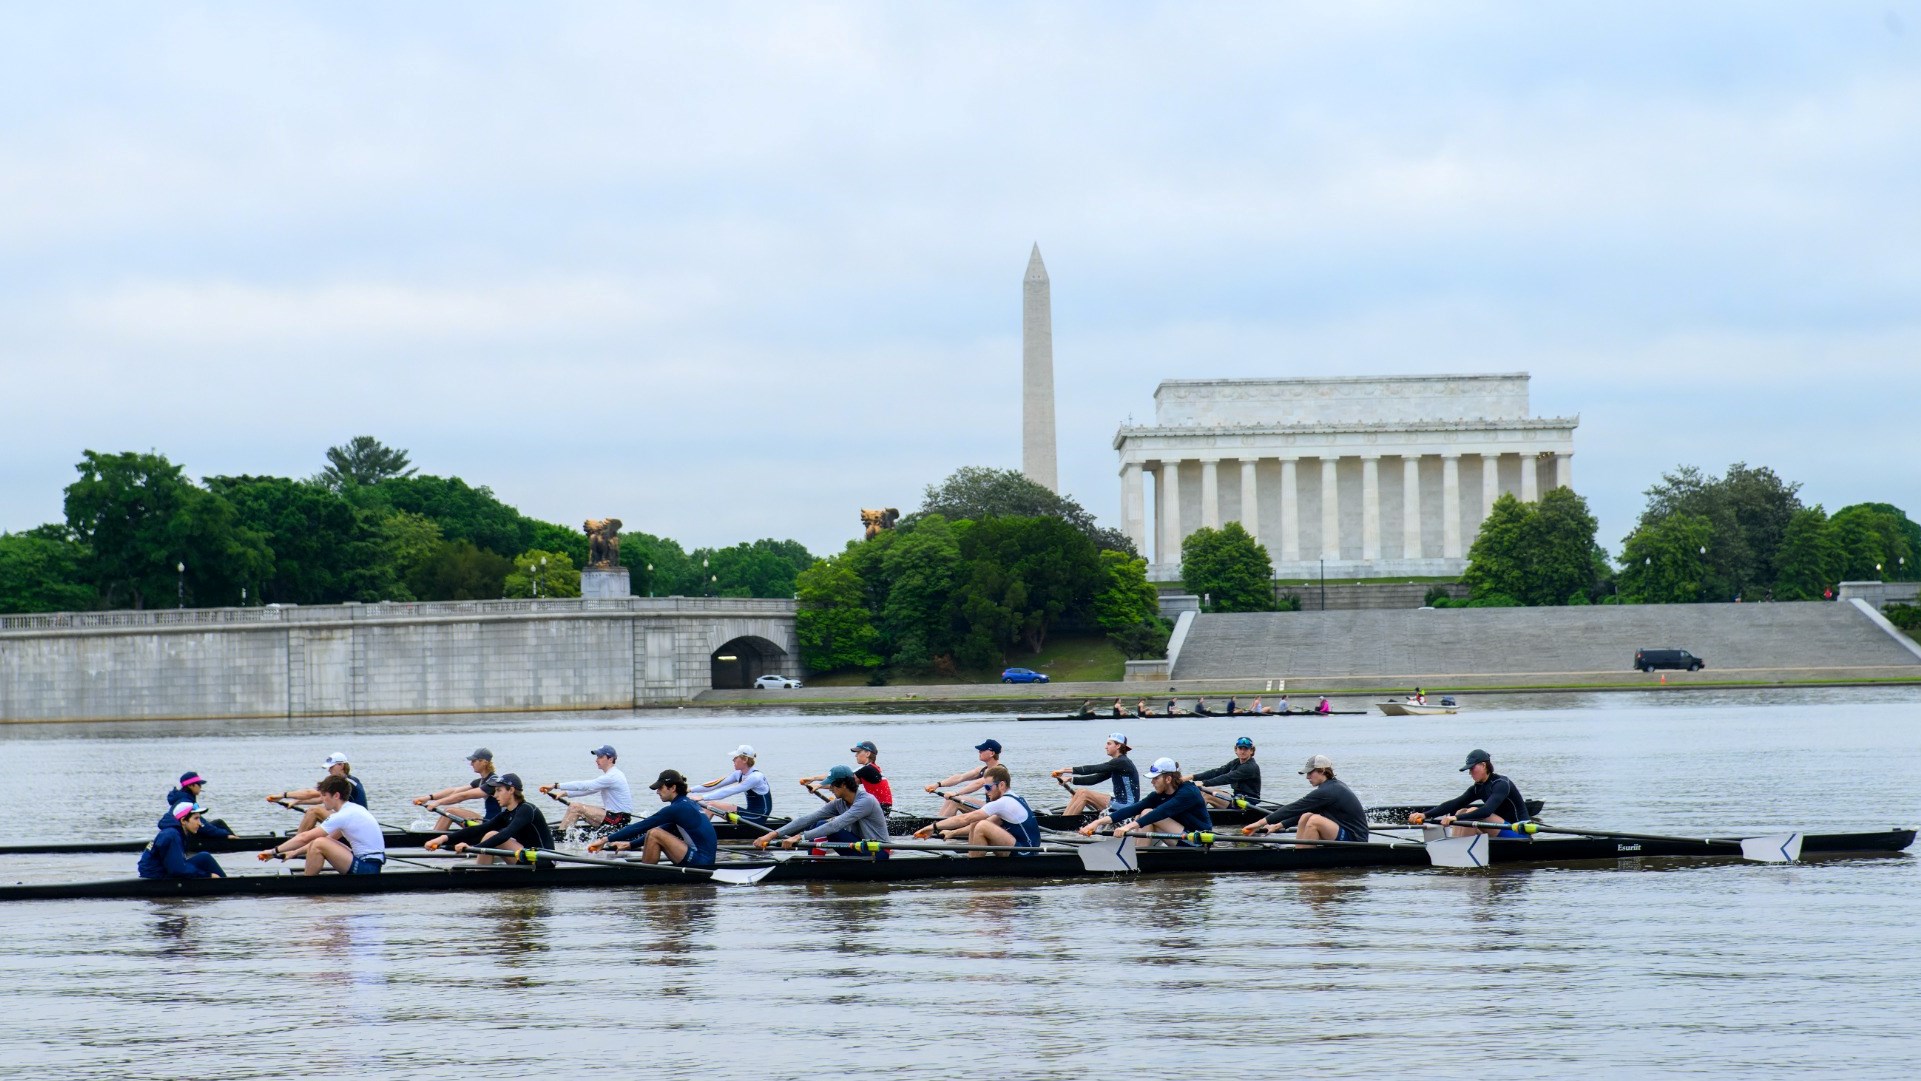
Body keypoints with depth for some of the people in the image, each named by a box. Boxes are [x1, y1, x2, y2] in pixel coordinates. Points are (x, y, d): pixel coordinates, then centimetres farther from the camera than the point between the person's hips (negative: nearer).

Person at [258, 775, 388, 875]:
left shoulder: (343, 816, -15)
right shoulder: (353, 809, 14)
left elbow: (304, 838, -14)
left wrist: (275, 851, -6)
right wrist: (295, 852, 19)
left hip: (366, 869, -10)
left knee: (319, 844, -17)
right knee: (321, 843, 14)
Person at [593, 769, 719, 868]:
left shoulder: (677, 808, -14)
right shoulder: (689, 803, 14)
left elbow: (641, 827, -13)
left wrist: (606, 840, -10)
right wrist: (630, 844, 17)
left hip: (700, 861, -10)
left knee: (654, 834, -13)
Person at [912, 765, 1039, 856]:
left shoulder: (1004, 803, -15)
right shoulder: (1013, 800, 15)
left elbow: (965, 819, -15)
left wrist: (934, 827, -11)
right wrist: (952, 833, 18)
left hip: (1024, 853, -10)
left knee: (982, 827, -23)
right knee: (976, 825, 11)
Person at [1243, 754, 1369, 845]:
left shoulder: (1326, 792, -18)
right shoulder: (1335, 786, 12)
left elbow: (1294, 809, -17)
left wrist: (1261, 823, -15)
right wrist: (1278, 826, 14)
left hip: (1355, 841, -10)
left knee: (1315, 820, -25)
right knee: (1306, 817, 7)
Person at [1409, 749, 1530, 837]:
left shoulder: (1501, 784, -17)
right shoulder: (1478, 788, 7)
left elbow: (1486, 811, -32)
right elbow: (1453, 804, -1)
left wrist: (1456, 818, -40)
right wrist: (1425, 815, -13)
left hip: (1519, 833, -9)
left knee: (1473, 812, -23)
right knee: (1462, 812, 1)